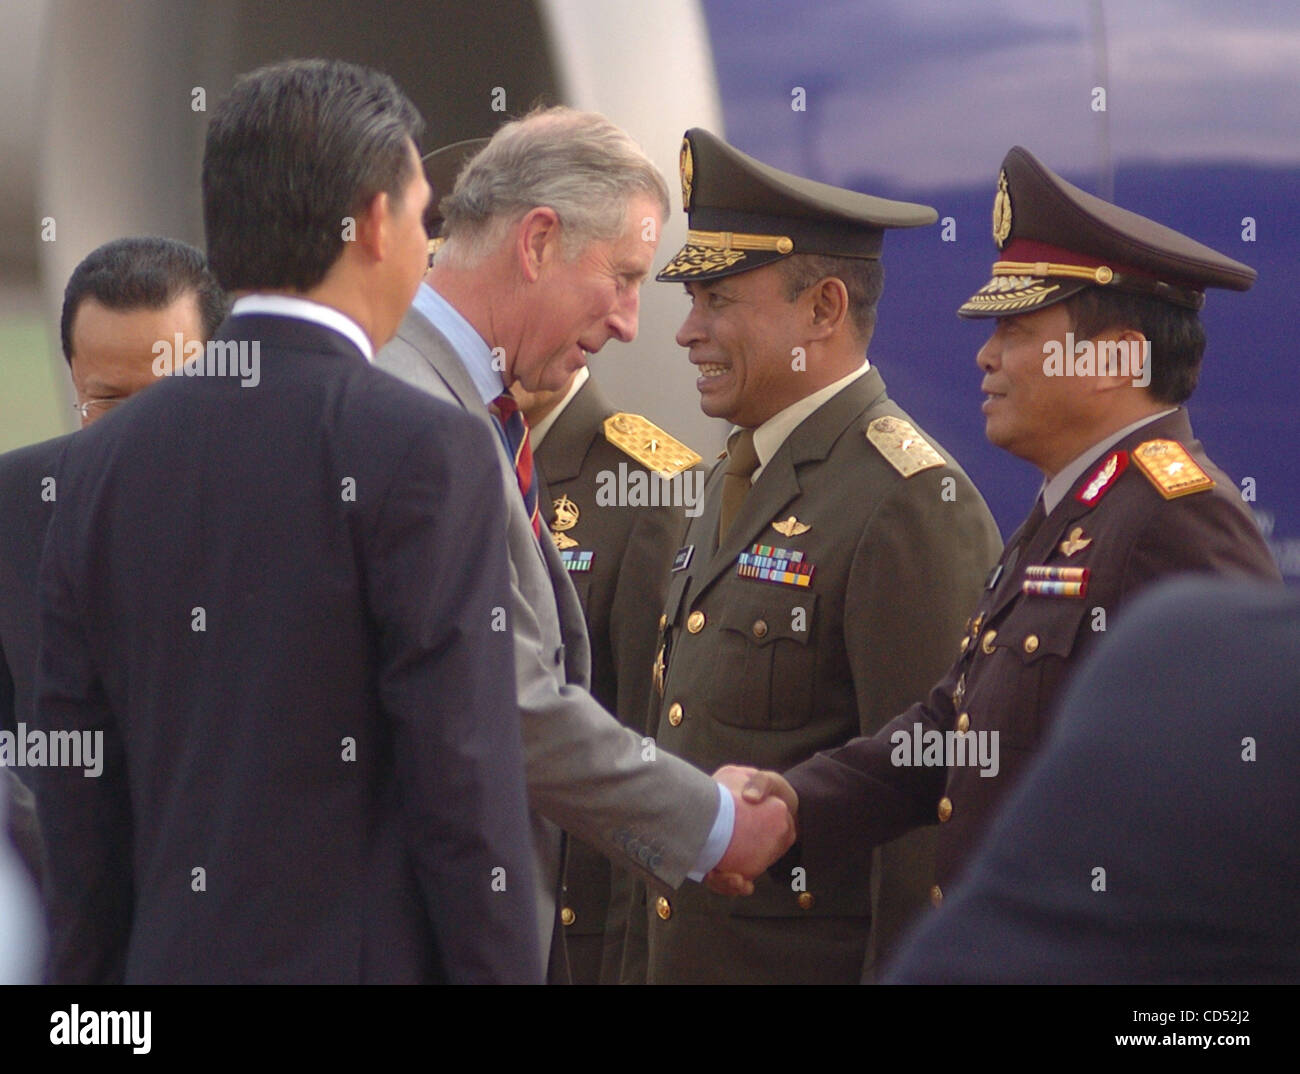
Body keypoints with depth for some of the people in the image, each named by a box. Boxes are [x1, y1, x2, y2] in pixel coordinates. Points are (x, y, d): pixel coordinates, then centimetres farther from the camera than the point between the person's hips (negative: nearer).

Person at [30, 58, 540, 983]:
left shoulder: (105, 460, 5)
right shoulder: (424, 452, -11)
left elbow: (77, 781, 8)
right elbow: (465, 781, -13)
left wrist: (92, 972, 15)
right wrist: (503, 968, -7)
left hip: (171, 957, 6)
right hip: (366, 957, -5)